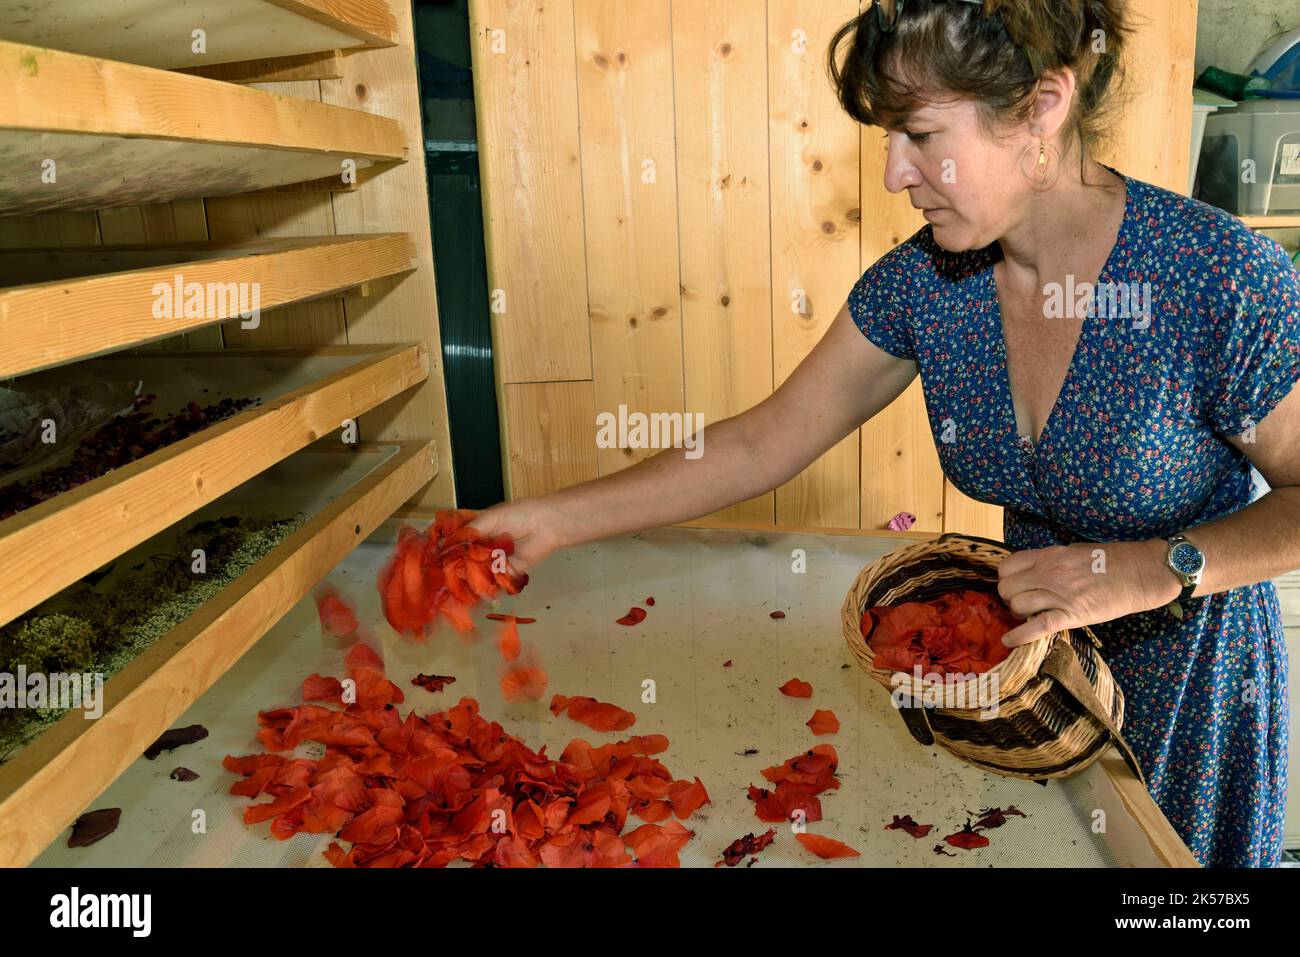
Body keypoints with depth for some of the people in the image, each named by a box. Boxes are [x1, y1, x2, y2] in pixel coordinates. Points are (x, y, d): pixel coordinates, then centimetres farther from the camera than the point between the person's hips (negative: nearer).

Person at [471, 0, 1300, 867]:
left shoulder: (1225, 277, -27)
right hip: (1027, 642, 4)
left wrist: (1167, 566, -32)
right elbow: (760, 446, -11)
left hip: (1191, 668, -3)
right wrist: (557, 520, -14)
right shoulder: (923, 281, -14)